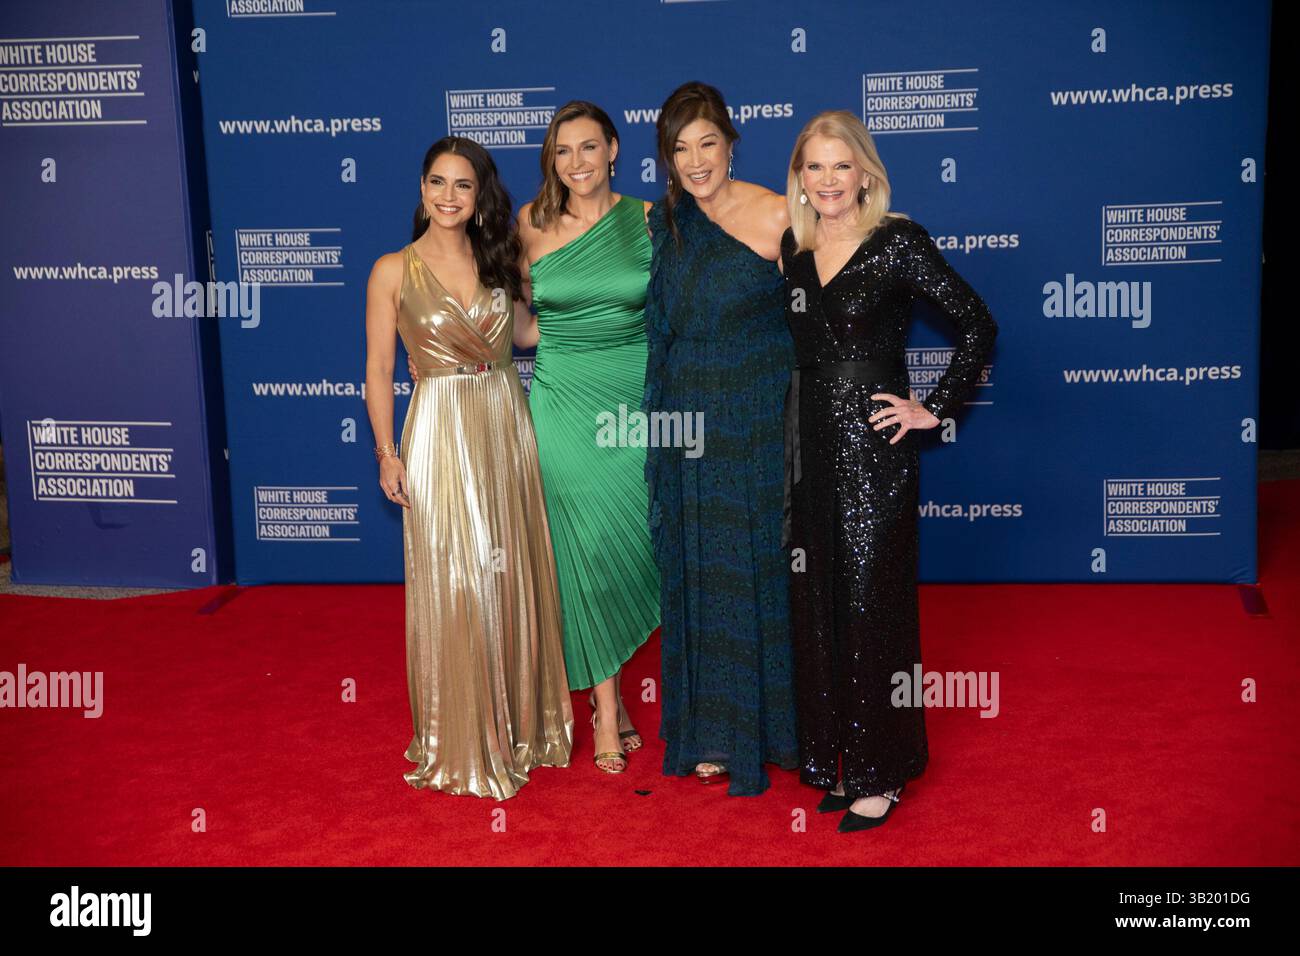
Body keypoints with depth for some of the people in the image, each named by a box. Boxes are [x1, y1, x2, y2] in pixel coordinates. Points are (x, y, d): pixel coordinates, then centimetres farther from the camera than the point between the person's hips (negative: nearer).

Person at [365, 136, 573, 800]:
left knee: (514, 577, 9)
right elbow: (378, 369, -1)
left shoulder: (498, 259, 9)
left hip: (508, 425, 4)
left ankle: (520, 724, 26)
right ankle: (463, 743, 14)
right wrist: (387, 453, -7)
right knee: (453, 586, 0)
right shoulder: (394, 271, -2)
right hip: (440, 432, -4)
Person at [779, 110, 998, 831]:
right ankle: (835, 757, 26)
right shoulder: (793, 247, 8)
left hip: (873, 448, -6)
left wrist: (936, 409, -9)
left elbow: (977, 325, -8)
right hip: (810, 448, 6)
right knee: (816, 605, 11)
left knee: (871, 605, 1)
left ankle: (881, 774, 15)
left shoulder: (897, 241, -9)